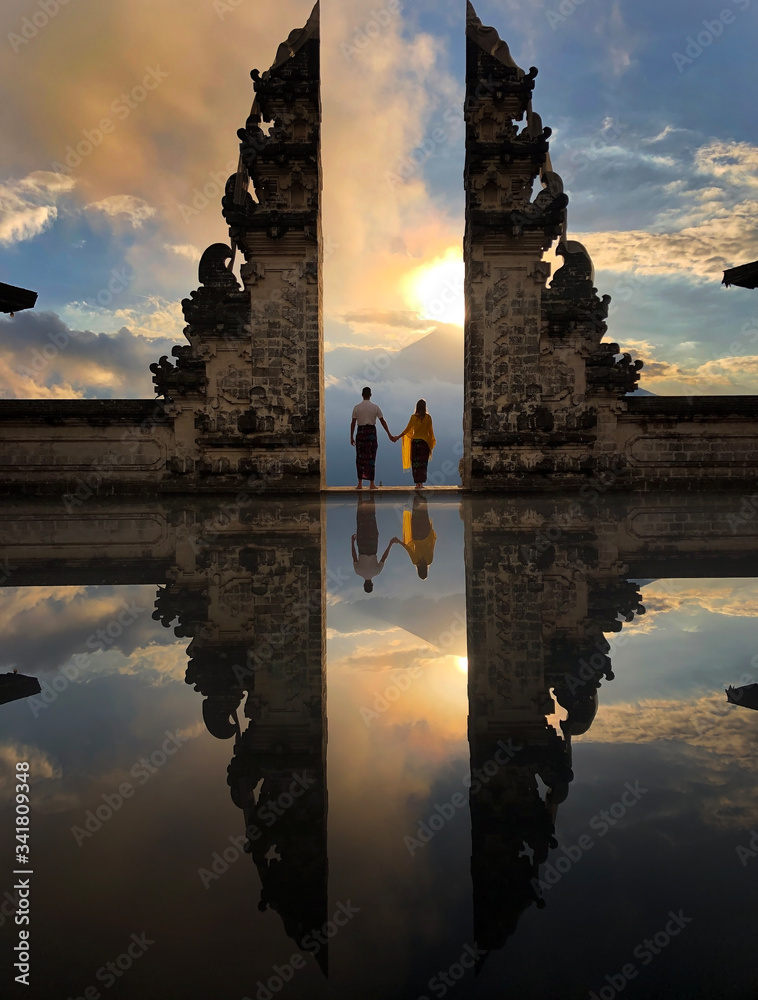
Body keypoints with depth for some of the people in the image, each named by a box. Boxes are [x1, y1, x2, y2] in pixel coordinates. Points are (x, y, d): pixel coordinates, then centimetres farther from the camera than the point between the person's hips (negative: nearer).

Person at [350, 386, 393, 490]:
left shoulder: (357, 407, -1)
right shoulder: (375, 407, -1)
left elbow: (353, 423, -1)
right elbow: (383, 421, 0)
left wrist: (351, 437, 5)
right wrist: (389, 435, 4)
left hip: (361, 432, 0)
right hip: (371, 432, 0)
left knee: (360, 458, 6)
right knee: (371, 458, 5)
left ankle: (360, 483, 4)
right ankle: (371, 484, 5)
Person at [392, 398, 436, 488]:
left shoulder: (413, 417, -3)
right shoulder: (428, 417, -2)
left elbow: (408, 429, -2)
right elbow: (430, 430, 0)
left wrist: (398, 437, 8)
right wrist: (431, 444, 10)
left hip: (415, 441, 0)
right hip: (425, 441, 0)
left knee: (415, 463, 5)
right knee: (423, 463, 5)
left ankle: (417, 483, 1)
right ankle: (421, 482, 1)